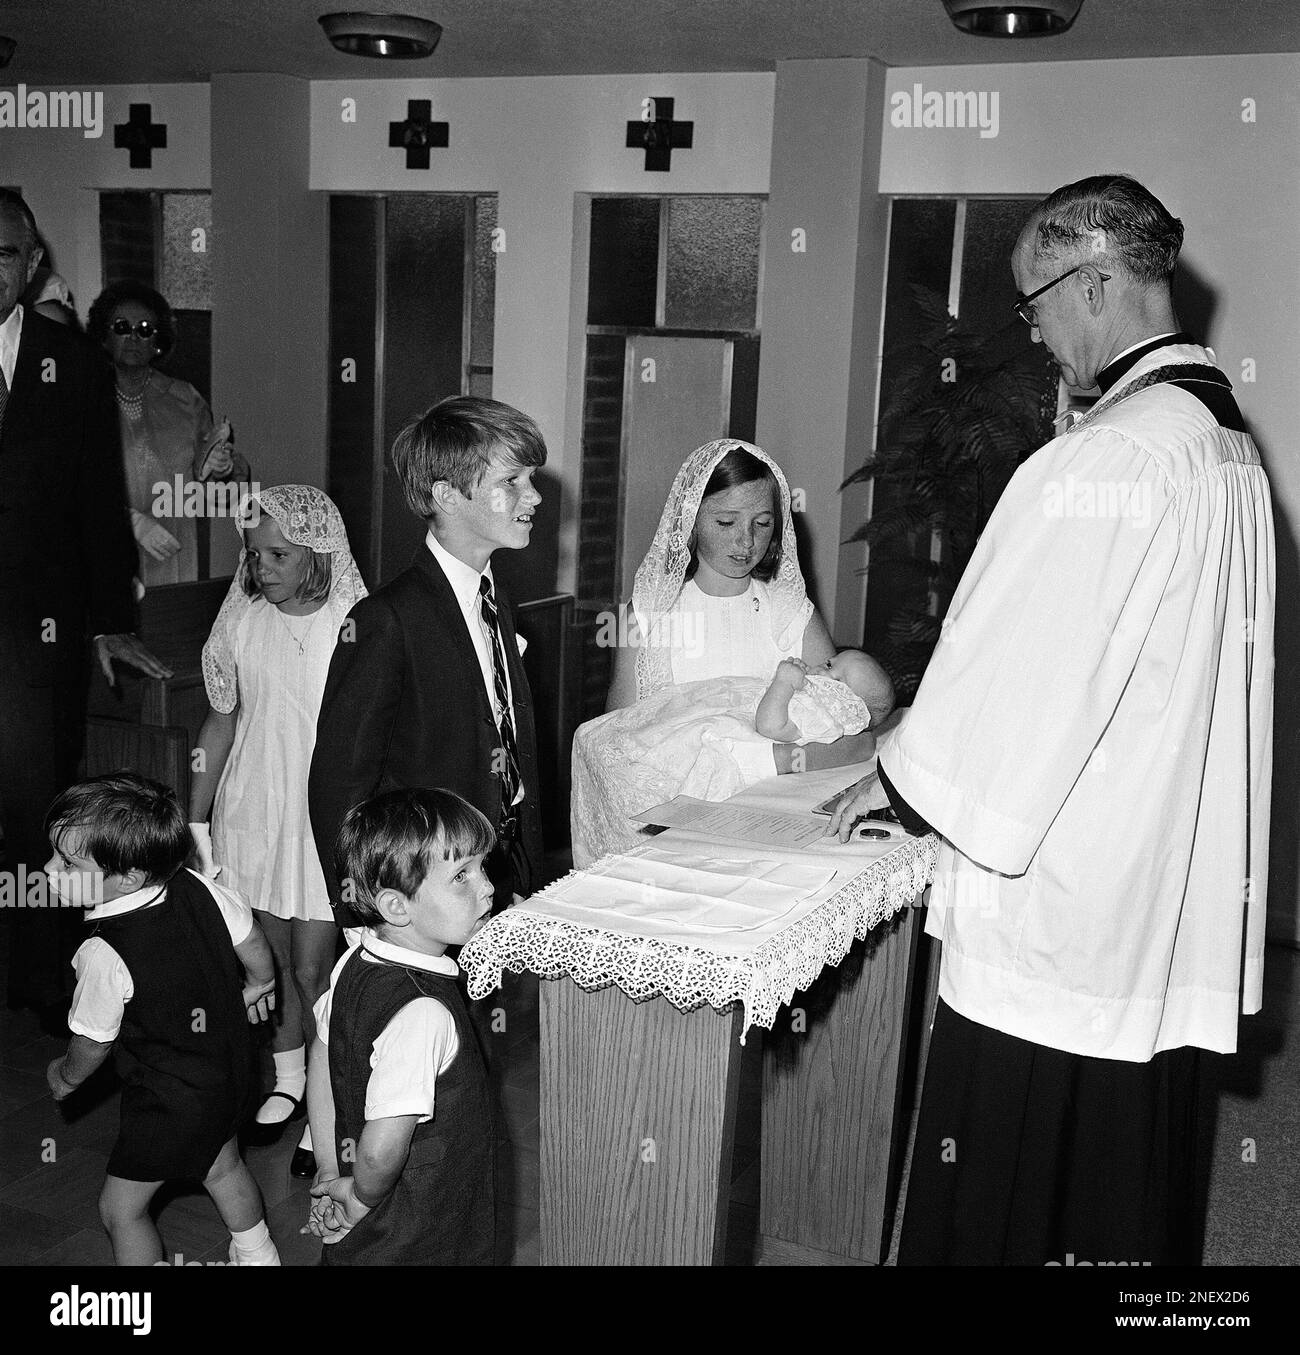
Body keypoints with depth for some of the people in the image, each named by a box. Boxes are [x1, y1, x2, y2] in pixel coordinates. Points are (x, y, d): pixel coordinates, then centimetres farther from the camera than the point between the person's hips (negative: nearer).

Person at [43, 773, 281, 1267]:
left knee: (121, 1207, 14)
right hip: (231, 1069, 7)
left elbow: (93, 1043, -16)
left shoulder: (104, 956, -32)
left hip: (169, 1102, -7)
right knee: (223, 1166, 32)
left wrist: (65, 1075, 7)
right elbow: (254, 946, -3)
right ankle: (259, 1257, 52)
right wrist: (257, 986, 19)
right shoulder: (199, 888, -19)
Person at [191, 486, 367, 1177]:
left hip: (329, 820, -4)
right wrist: (196, 820, 9)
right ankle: (287, 1083, 35)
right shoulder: (241, 620, -1)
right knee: (271, 960, 14)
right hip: (252, 813, 4)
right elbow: (220, 722, 8)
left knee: (313, 971, -1)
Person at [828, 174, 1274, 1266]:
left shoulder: (1112, 454, -20)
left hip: (1064, 887, -9)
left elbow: (1024, 663, -17)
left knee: (1002, 1199, 5)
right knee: (1136, 1159, 21)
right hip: (1172, 889, 9)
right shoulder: (1227, 436, 9)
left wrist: (902, 778, -1)